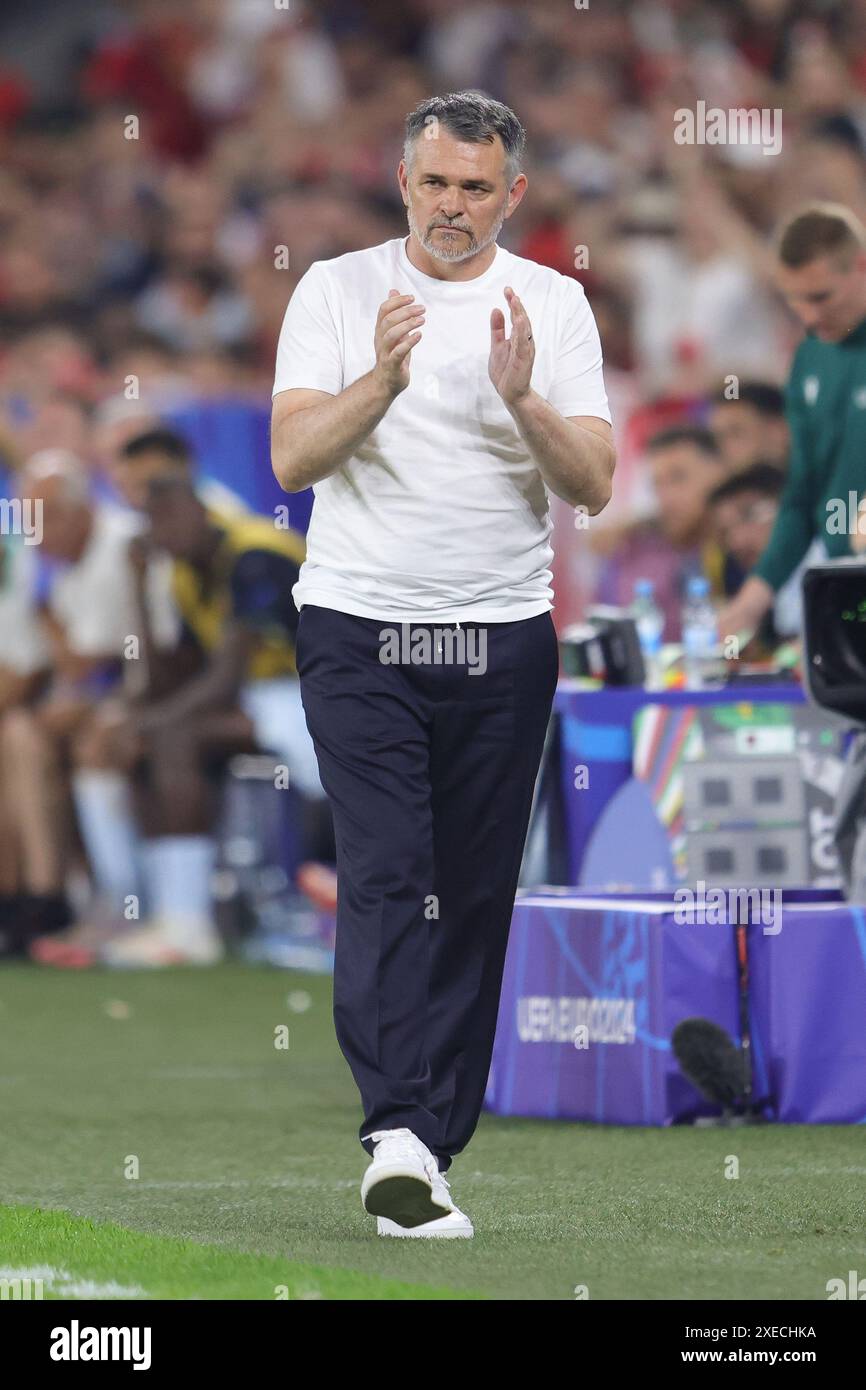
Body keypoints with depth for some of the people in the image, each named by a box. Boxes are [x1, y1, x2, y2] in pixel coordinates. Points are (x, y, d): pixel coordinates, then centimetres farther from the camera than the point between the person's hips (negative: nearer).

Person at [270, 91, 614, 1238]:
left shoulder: (554, 305, 5)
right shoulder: (336, 291, 2)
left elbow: (594, 486, -2)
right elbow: (293, 457, -8)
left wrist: (523, 400, -20)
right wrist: (382, 380, -25)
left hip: (502, 638, 2)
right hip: (360, 629, -2)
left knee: (473, 898, 3)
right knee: (386, 879, -15)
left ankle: (429, 1151, 8)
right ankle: (399, 1134, -24)